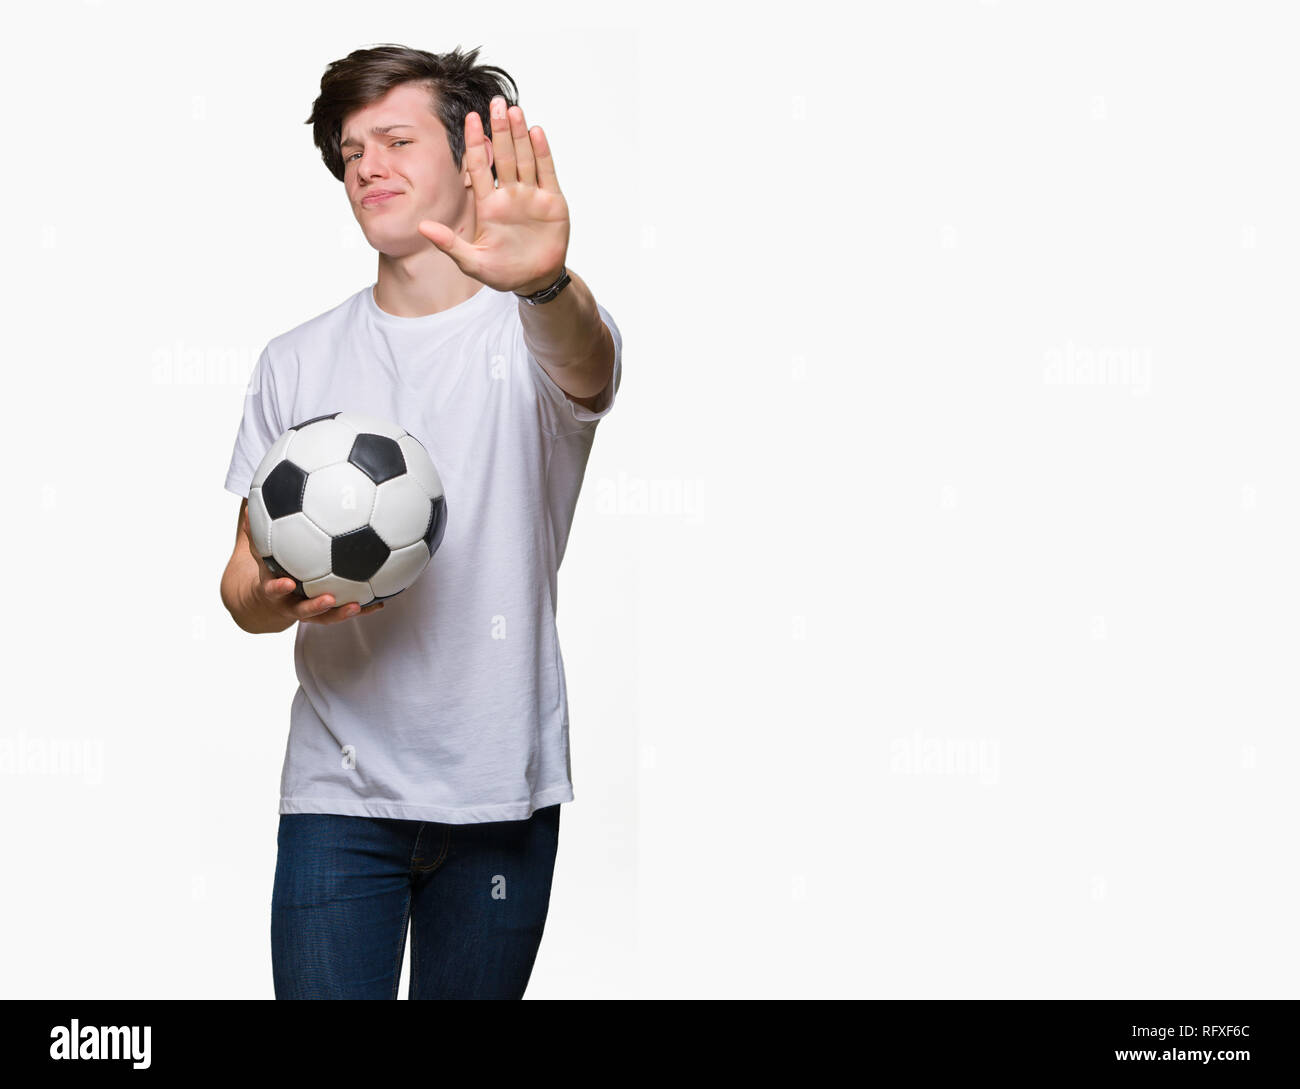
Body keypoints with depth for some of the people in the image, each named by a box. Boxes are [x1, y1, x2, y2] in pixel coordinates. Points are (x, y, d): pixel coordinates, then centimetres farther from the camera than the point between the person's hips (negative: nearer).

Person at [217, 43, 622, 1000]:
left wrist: (545, 284, -53)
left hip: (500, 790, -1)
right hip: (338, 791, 2)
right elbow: (244, 583, 11)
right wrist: (280, 599, -14)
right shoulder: (297, 363, 8)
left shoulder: (536, 331, -3)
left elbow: (583, 365, -29)